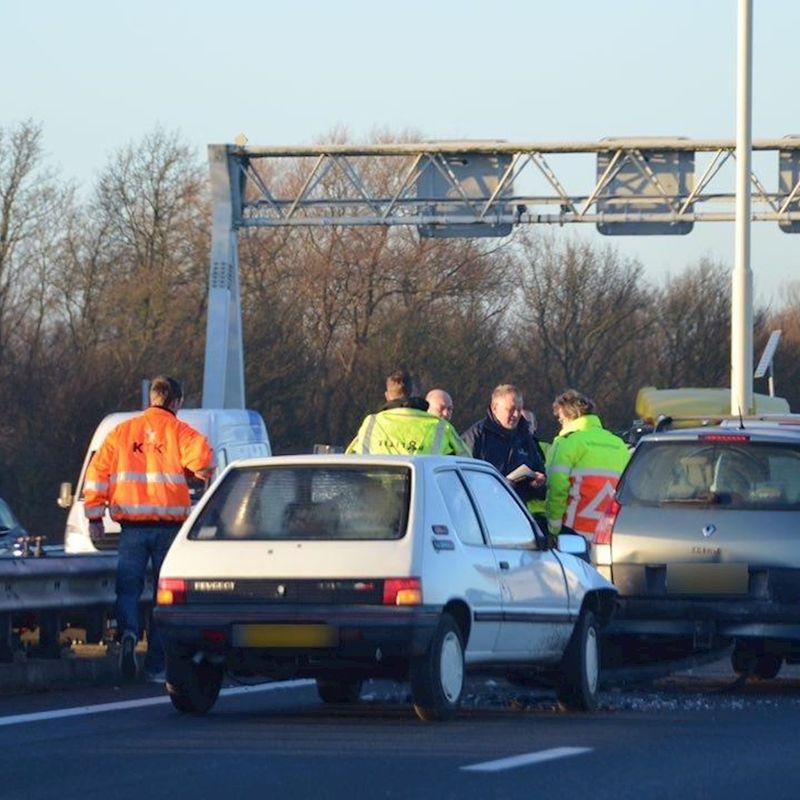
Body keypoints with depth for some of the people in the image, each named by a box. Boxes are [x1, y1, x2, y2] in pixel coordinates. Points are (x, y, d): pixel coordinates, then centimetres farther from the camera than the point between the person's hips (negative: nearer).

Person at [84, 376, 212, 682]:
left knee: (128, 587, 7)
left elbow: (97, 474, 6)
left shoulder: (122, 432, 10)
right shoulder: (179, 432, 0)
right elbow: (202, 460, -17)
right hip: (168, 523, -2)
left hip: (132, 524, 2)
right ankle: (157, 665, 6)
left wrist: (95, 516, 9)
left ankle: (128, 631, -24)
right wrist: (202, 473, 7)